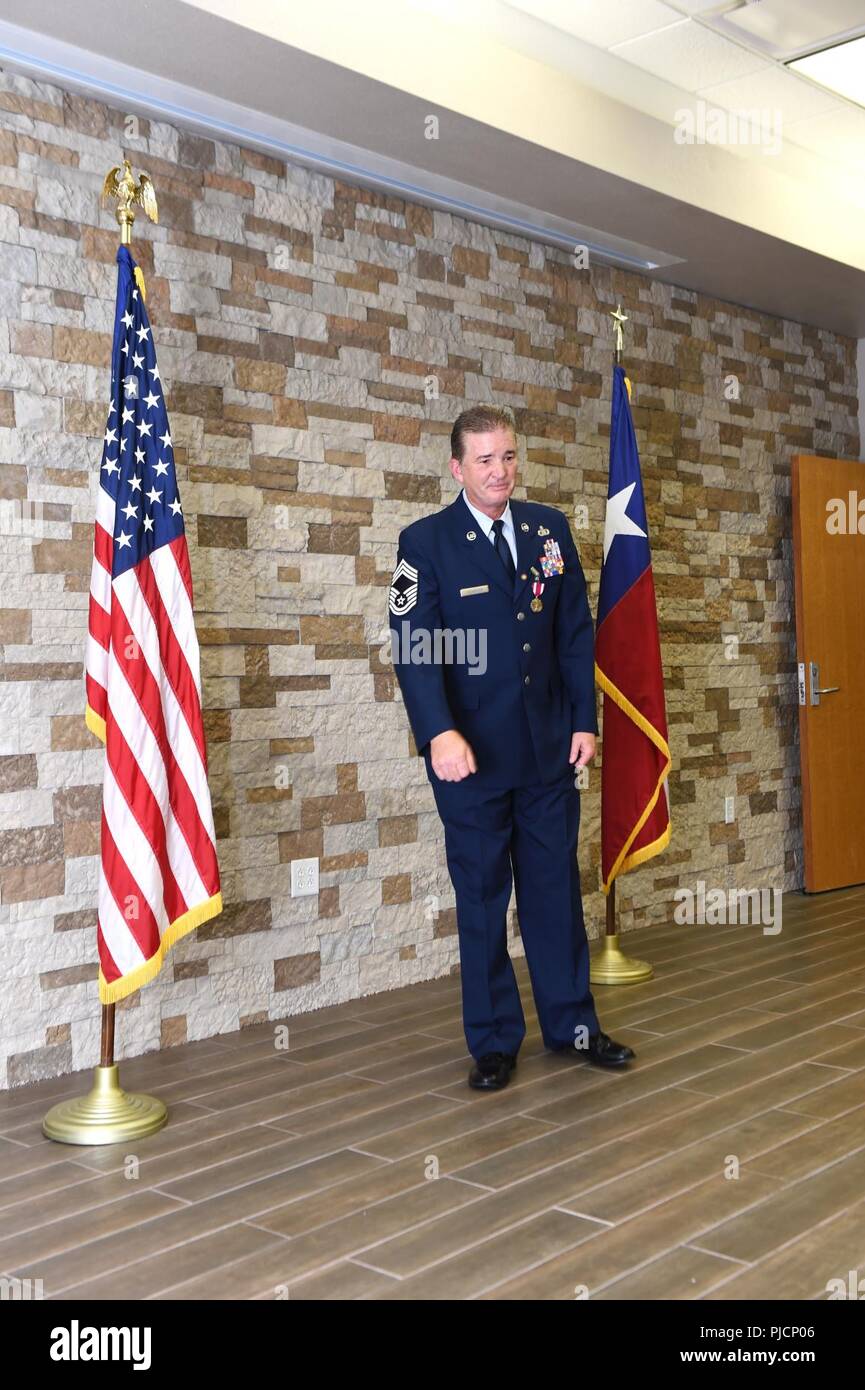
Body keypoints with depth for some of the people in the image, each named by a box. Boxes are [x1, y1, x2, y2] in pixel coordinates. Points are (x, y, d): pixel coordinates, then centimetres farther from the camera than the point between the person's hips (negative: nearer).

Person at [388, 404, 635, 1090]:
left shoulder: (550, 529, 6)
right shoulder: (426, 541, -6)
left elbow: (577, 630, 9)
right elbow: (414, 645, -17)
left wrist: (584, 719, 3)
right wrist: (440, 733, -30)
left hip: (548, 748, 4)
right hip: (471, 752, -3)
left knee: (556, 887, 12)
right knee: (482, 897, 7)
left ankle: (572, 1024, 27)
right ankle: (494, 1041, 20)